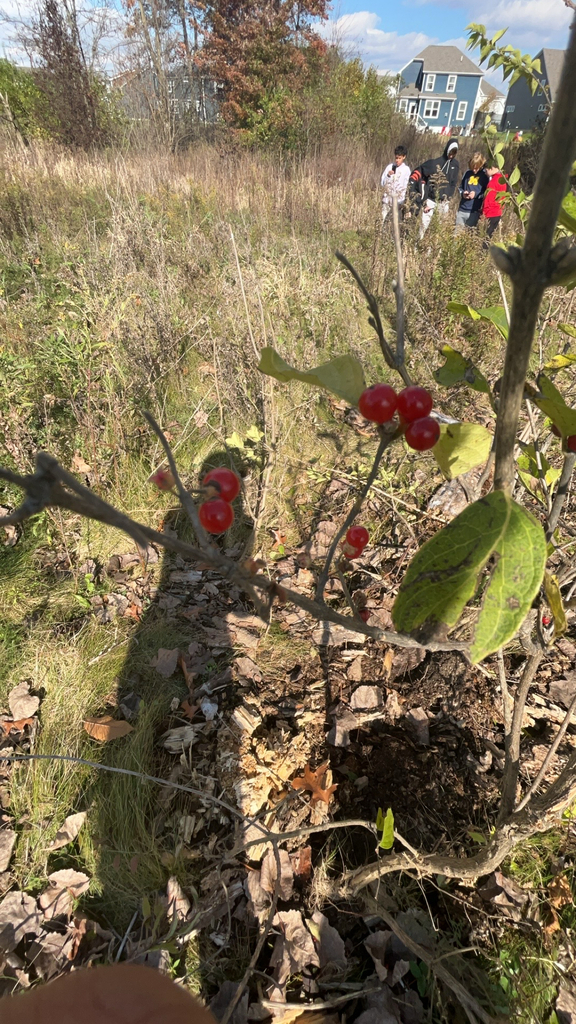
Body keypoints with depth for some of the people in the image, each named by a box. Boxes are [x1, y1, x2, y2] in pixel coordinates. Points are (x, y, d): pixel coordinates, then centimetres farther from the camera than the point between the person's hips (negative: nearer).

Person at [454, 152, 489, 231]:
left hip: (474, 212, -4)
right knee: (457, 232, 5)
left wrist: (476, 194, -16)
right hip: (462, 210, 4)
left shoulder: (485, 175, -2)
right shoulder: (468, 173, 9)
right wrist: (462, 193, -2)